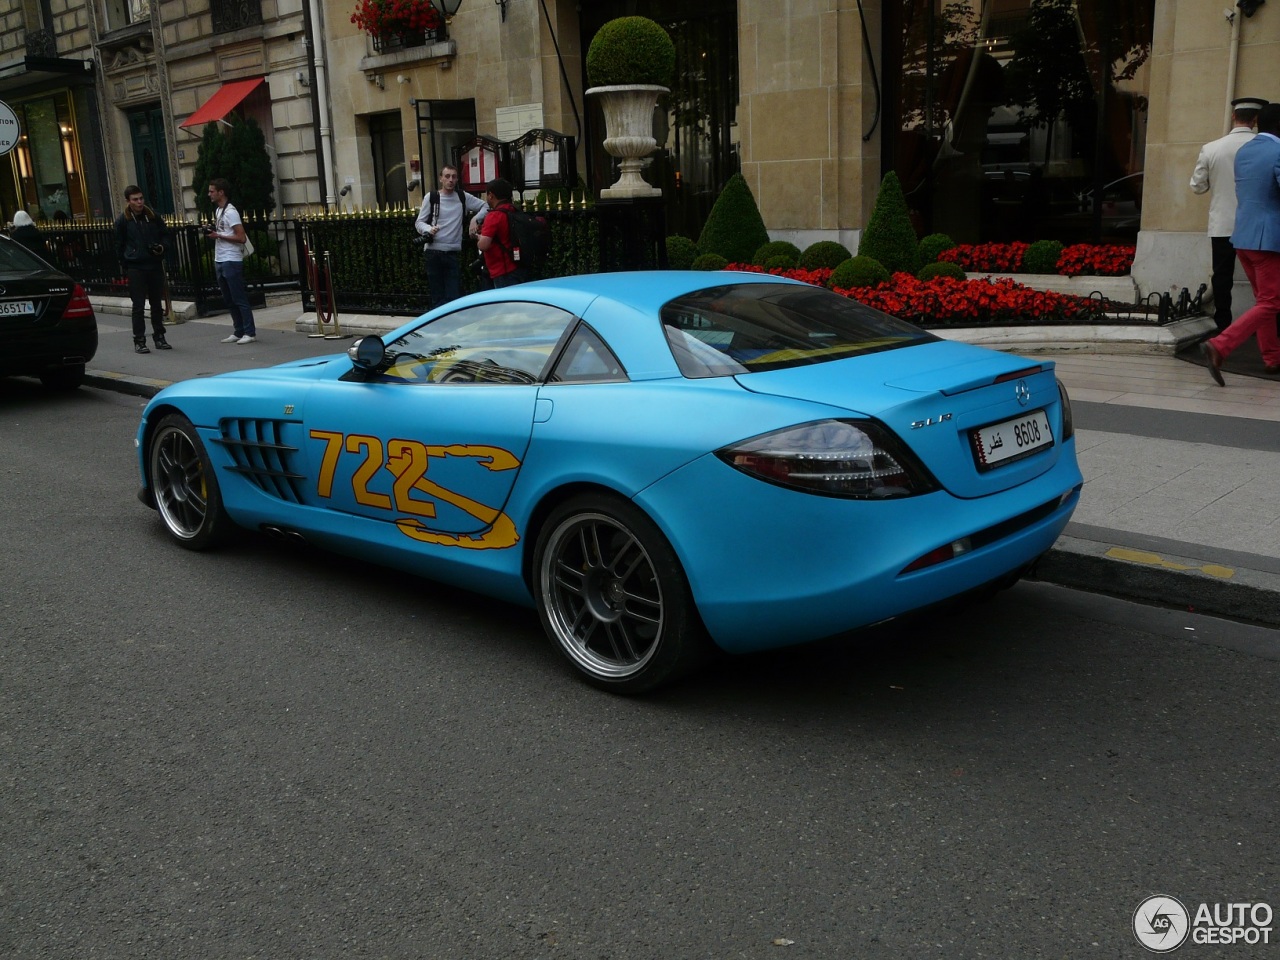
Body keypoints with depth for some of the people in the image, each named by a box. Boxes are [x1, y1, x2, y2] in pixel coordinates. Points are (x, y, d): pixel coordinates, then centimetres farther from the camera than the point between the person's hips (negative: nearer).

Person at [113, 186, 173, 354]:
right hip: (135, 268, -3)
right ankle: (139, 341, 2)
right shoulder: (122, 220, -2)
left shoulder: (154, 216, 4)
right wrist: (127, 265, 4)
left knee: (157, 304, 11)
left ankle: (159, 337, 21)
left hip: (155, 266, 3)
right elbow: (119, 246, 5)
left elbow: (167, 236, 13)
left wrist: (163, 247, -7)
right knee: (138, 305, -3)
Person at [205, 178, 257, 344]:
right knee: (229, 300, 11)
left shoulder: (230, 211, -12)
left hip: (231, 261, -9)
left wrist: (218, 236, -17)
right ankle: (238, 332, 16)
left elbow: (241, 237, -18)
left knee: (239, 299, -7)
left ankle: (250, 333, -3)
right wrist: (213, 233, 5)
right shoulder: (218, 210, 15)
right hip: (220, 261, 9)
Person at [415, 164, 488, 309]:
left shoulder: (463, 197, 7)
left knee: (454, 296, -3)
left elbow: (486, 206, 13)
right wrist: (429, 229, -18)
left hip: (453, 253, 2)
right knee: (437, 297, 1)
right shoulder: (431, 197, 1)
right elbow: (419, 222, 4)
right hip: (433, 253, -2)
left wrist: (476, 219, -5)